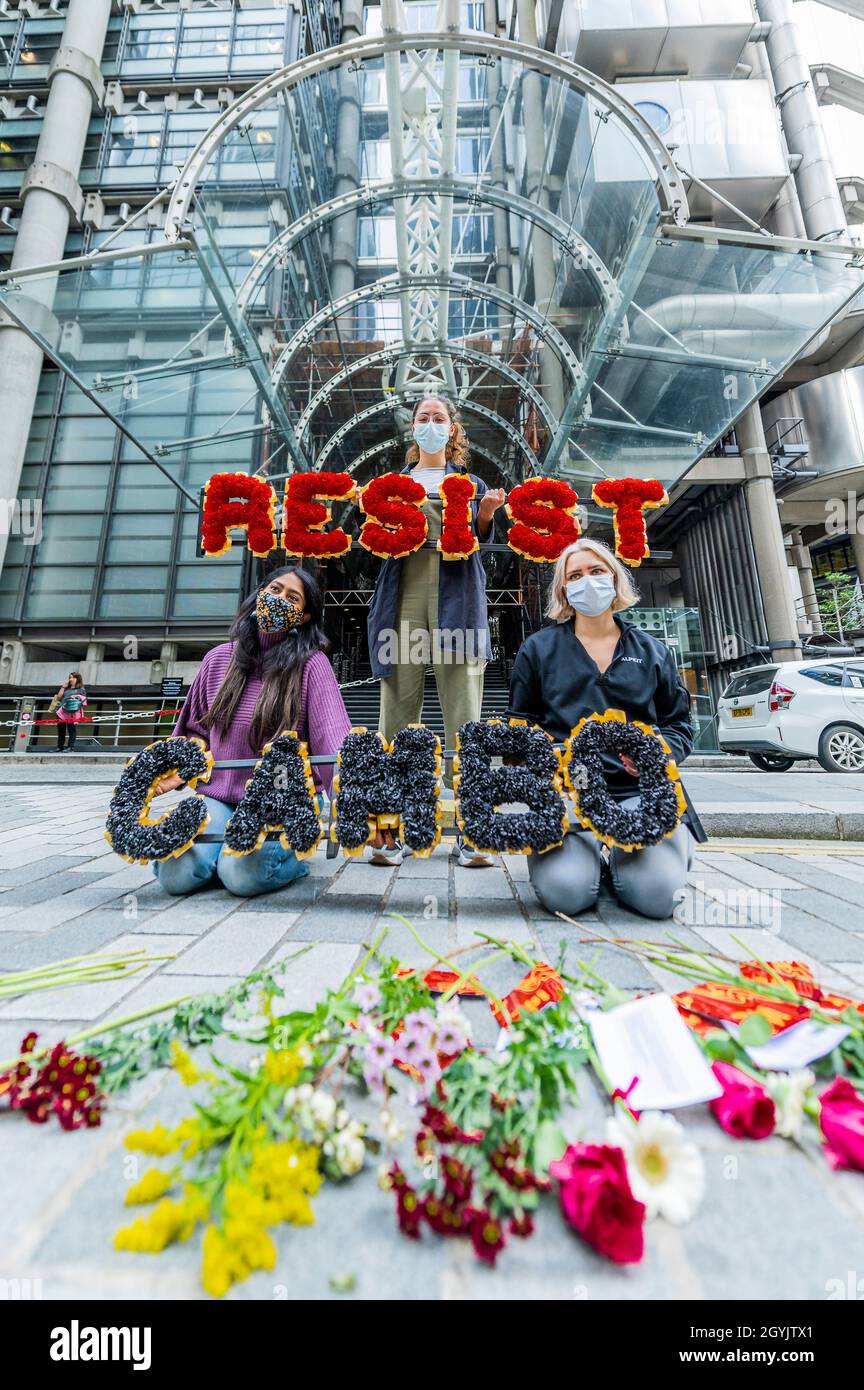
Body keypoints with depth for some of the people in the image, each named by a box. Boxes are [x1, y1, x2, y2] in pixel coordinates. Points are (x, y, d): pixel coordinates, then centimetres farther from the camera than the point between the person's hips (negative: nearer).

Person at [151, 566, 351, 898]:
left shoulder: (310, 663, -10)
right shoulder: (218, 659, 5)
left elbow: (333, 737, -23)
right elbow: (197, 730, 16)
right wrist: (178, 770, -3)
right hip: (218, 796, 4)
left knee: (242, 874, -25)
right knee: (176, 875, -16)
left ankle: (291, 854, 8)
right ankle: (221, 846, 16)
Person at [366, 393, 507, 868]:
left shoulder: (469, 483, 22)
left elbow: (475, 540, 7)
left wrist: (486, 513, -13)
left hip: (456, 597, -1)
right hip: (404, 593, 1)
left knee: (462, 711, -10)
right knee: (398, 708, -7)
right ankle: (389, 828, -2)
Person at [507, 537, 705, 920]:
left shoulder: (652, 651, 15)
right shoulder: (538, 648, 10)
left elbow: (679, 725, 16)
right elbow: (520, 726, 11)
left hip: (640, 789, 2)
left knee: (656, 894, -21)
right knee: (565, 892, -24)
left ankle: (638, 853, 14)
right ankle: (587, 854, 12)